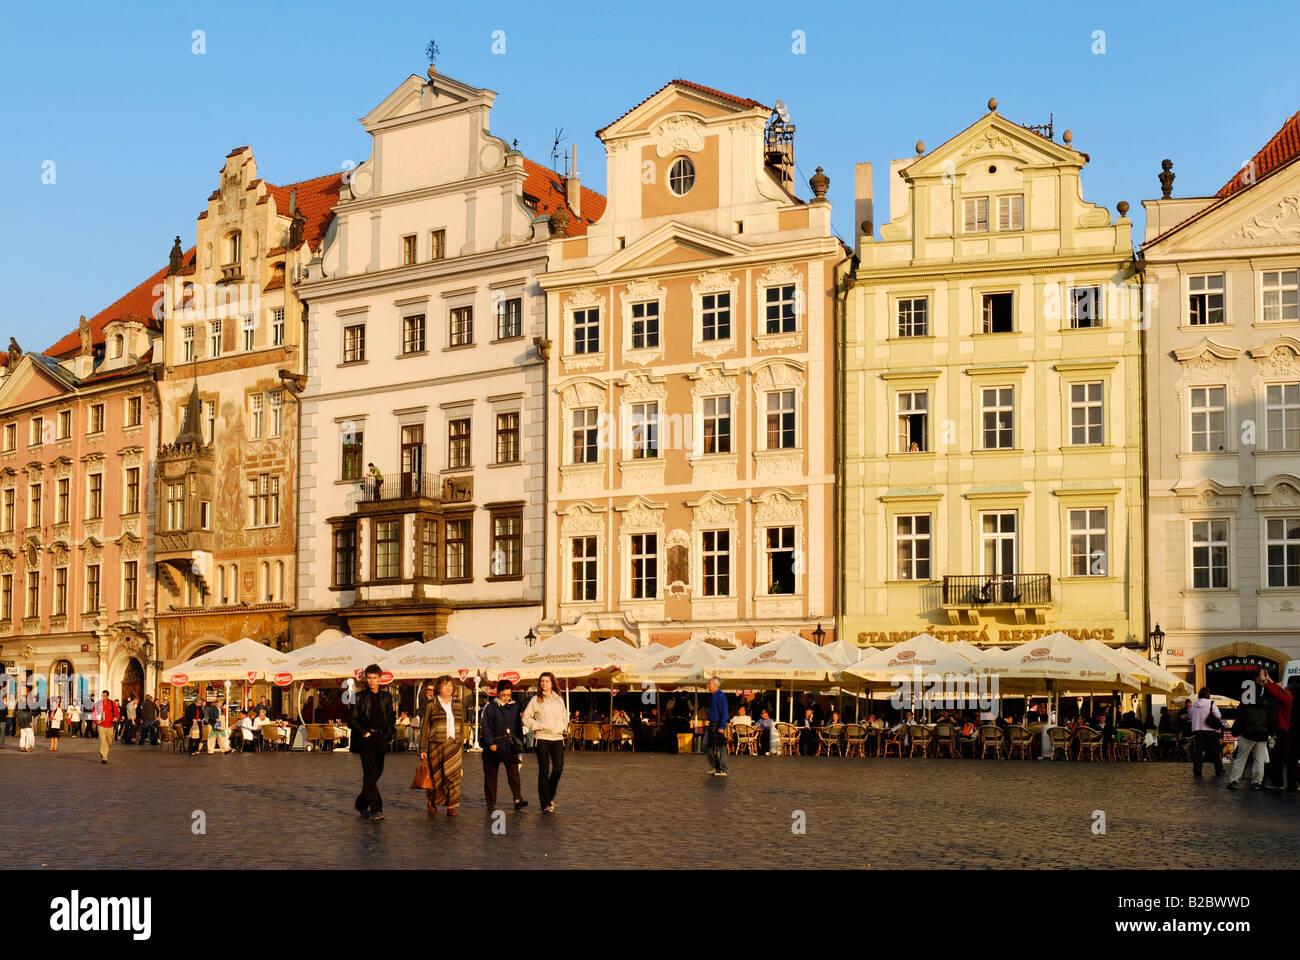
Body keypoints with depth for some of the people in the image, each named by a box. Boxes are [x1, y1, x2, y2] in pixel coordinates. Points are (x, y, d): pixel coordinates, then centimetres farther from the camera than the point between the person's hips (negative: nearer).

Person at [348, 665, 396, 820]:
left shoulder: (386, 698, 13)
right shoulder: (359, 697, 2)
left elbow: (391, 720, 18)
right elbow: (351, 720, 1)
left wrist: (387, 736, 6)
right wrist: (364, 732, -10)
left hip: (380, 740, 4)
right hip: (366, 740, -4)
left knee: (377, 772, 8)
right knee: (370, 774, -12)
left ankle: (361, 804, 26)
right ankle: (375, 809, -14)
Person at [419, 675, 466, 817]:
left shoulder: (458, 705, 13)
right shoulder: (430, 704, 2)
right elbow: (424, 727, 1)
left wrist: (462, 746, 12)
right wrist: (423, 749, -4)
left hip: (454, 745, 2)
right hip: (436, 745, -2)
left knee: (454, 776, -7)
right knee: (435, 776, 3)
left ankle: (451, 807, -5)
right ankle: (431, 801, 27)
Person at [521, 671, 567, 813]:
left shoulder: (559, 700, 14)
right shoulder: (536, 700, 3)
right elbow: (525, 718, 3)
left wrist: (562, 728, 7)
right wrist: (539, 726, -8)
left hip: (557, 738, 3)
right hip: (542, 738, -3)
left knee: (558, 768, -4)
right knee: (544, 770, -3)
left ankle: (550, 797, 19)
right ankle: (545, 803, 3)